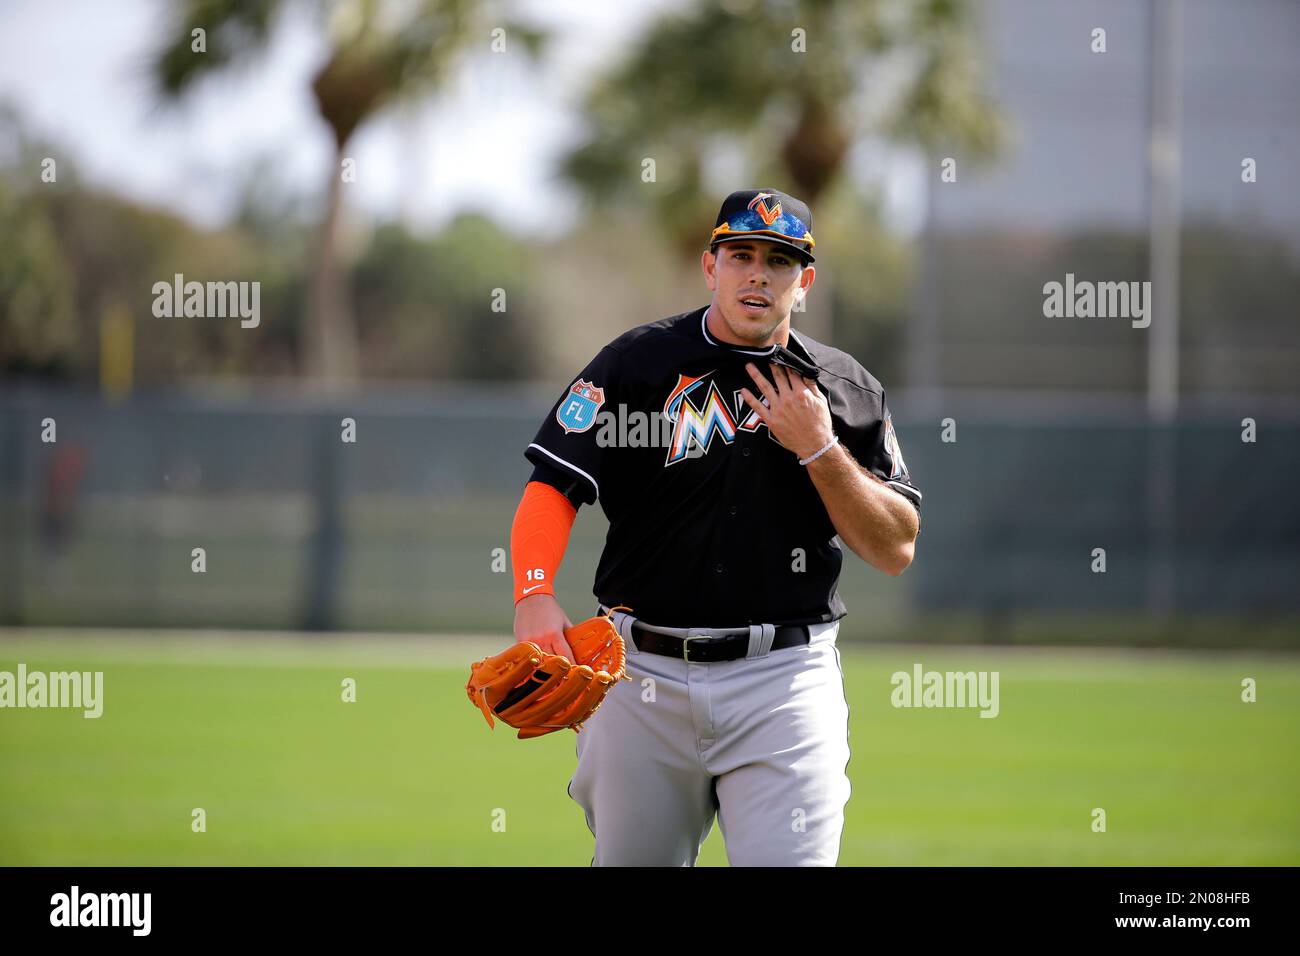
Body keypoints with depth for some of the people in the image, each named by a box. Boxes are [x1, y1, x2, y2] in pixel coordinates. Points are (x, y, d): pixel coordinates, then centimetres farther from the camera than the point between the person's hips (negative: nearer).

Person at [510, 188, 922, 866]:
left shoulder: (844, 390, 7)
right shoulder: (637, 363, 2)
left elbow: (896, 550, 5)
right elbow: (551, 490, -6)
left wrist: (819, 449, -8)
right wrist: (535, 596, -24)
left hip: (785, 682, 0)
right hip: (643, 674, 0)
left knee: (787, 862, -12)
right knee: (631, 860, 9)